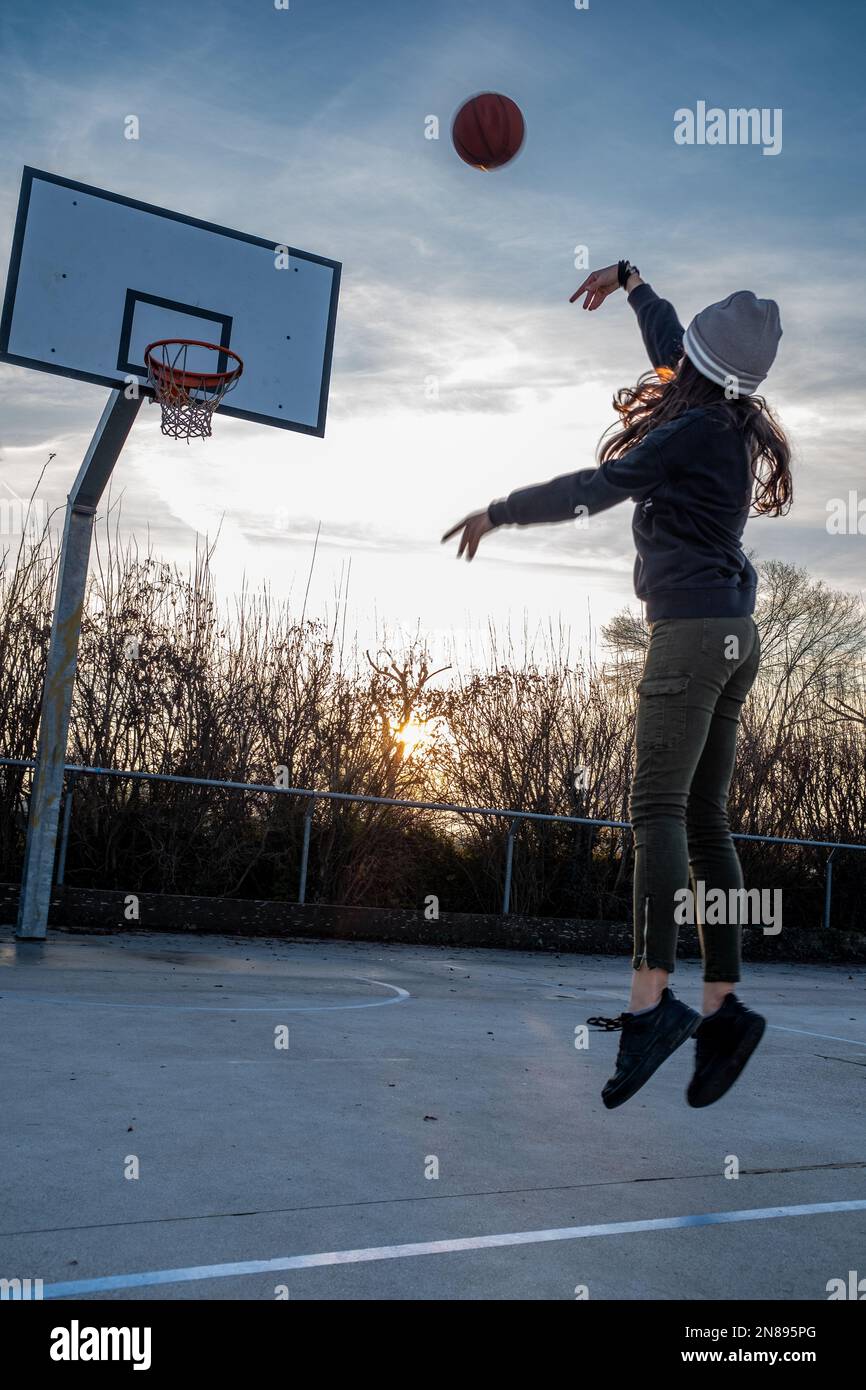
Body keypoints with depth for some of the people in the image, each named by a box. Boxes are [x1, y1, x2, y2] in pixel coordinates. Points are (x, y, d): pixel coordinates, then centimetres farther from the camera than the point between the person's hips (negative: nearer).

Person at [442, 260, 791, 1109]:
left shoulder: (695, 428, -8)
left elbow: (596, 488, -13)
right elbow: (671, 349, 34)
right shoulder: (729, 422, 17)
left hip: (692, 629, -9)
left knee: (657, 808, -17)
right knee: (703, 822, 4)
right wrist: (629, 279, 47)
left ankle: (651, 999, -23)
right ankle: (722, 1007, 2)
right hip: (730, 635, 9)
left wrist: (496, 512, -4)